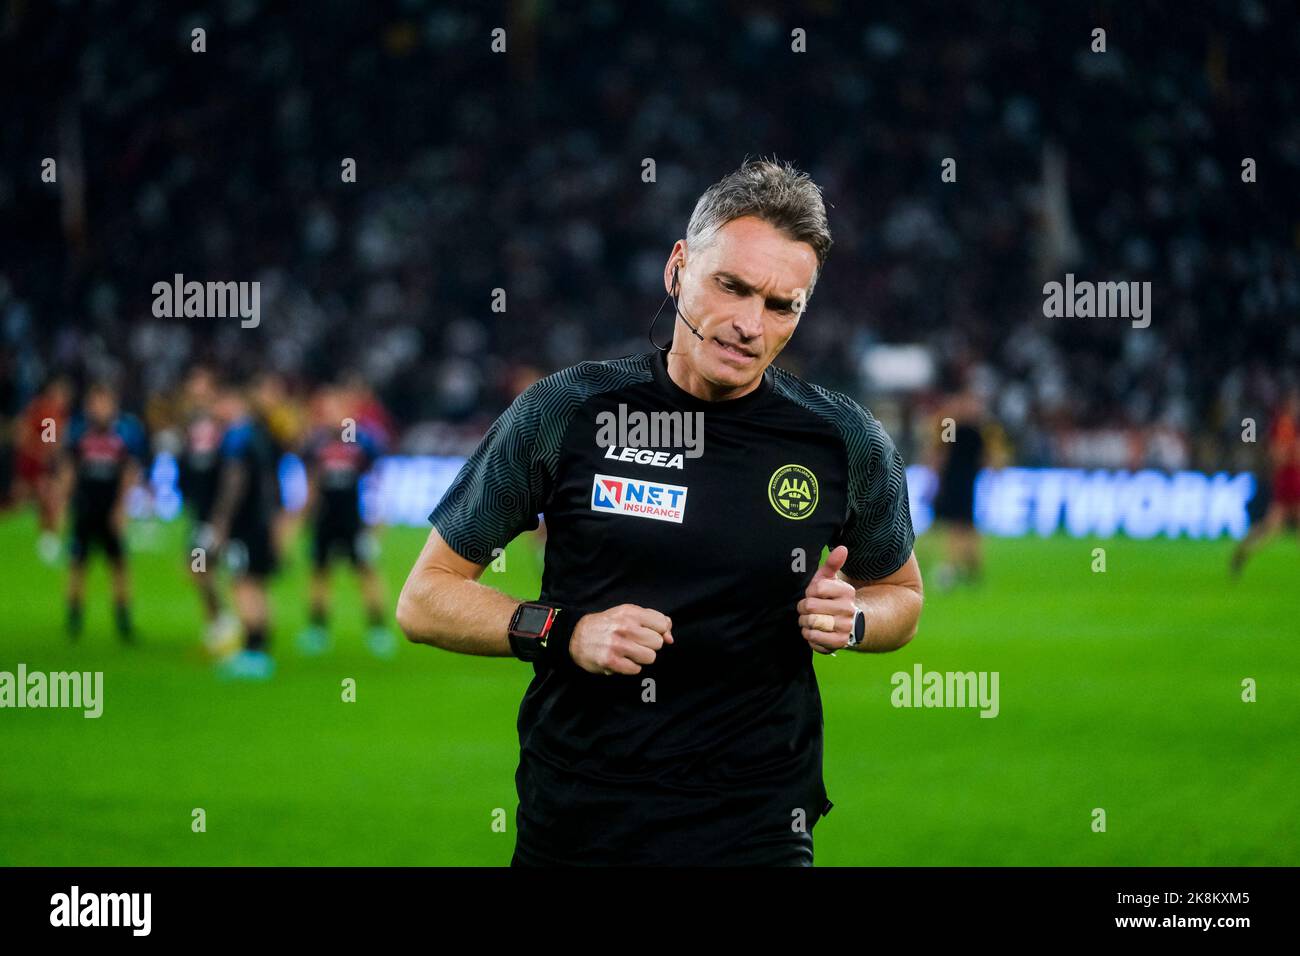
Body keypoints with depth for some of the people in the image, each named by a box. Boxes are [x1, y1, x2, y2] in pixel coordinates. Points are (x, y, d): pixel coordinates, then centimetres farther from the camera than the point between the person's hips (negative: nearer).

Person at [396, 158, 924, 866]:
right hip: (570, 826, 1)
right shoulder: (564, 414, -6)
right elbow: (424, 601, -1)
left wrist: (849, 618, -7)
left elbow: (900, 596, 16)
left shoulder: (848, 444, -3)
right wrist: (563, 633, -18)